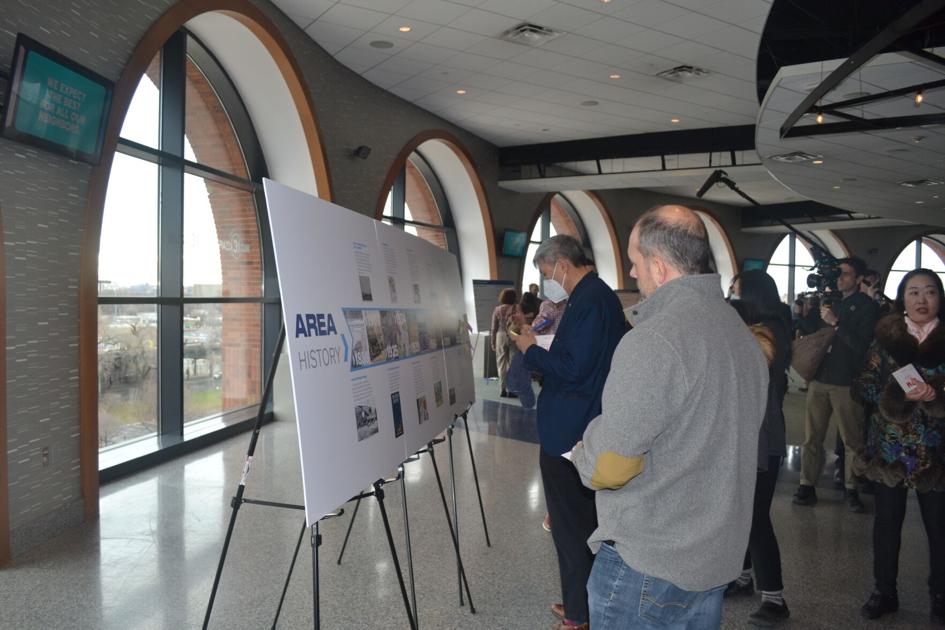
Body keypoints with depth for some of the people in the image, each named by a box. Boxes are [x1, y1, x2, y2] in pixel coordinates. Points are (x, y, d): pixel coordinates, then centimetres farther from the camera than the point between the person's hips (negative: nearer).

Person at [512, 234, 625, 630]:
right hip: (582, 429, 10)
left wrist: (531, 350, -12)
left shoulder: (590, 299, -21)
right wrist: (540, 348, 7)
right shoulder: (597, 294, 11)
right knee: (585, 522, 20)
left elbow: (573, 368, -26)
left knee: (572, 528, 3)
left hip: (568, 434, -10)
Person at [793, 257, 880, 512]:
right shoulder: (830, 300, 14)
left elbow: (862, 345, -13)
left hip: (847, 383, -4)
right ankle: (807, 486, 11)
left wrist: (835, 323, -17)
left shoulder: (867, 306, -1)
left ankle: (852, 488, 16)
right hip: (819, 379, 5)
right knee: (812, 437, 6)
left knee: (852, 440, 5)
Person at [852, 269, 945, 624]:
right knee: (887, 519, 9)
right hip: (890, 445, 1)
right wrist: (900, 394, -16)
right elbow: (864, 385, -1)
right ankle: (884, 591, 23)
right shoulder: (885, 337, 2)